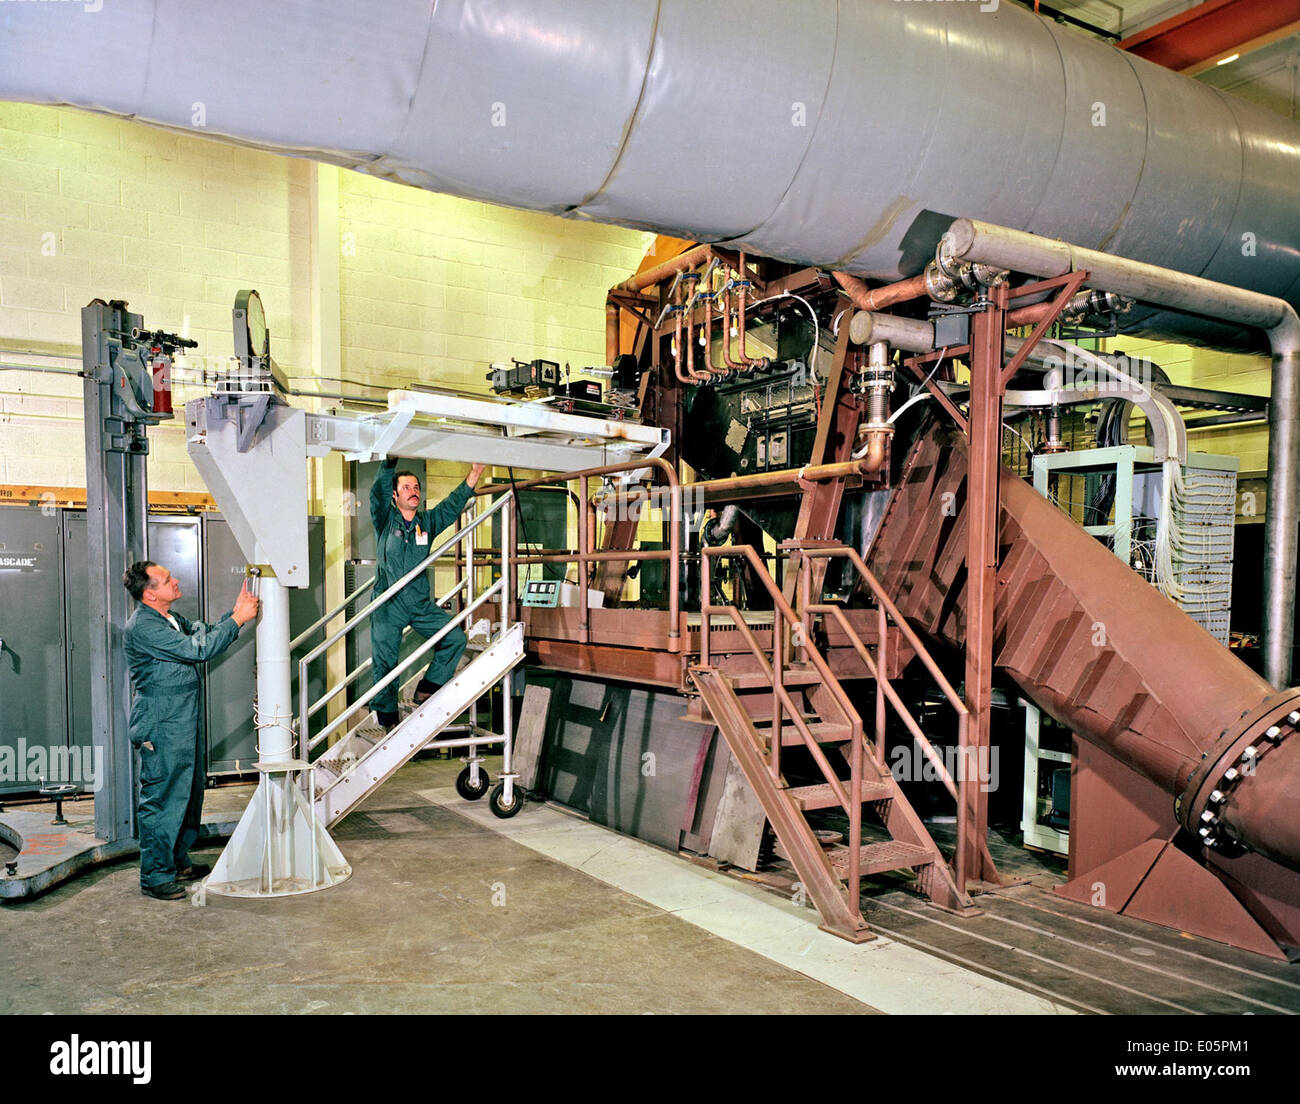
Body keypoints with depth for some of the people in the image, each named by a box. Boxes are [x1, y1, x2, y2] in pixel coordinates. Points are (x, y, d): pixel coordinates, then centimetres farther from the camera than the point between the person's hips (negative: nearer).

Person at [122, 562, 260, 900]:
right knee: (162, 798, -1)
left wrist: (236, 612, 3)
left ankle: (178, 861, 32)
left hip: (183, 720, 10)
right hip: (161, 725, -10)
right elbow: (198, 650, -23)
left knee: (189, 792, 18)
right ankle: (155, 876, 11)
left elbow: (204, 634, 17)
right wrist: (237, 619, -18)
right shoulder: (143, 625, -19)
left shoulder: (168, 619, 12)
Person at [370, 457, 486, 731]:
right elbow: (378, 490, -15)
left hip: (421, 604, 3)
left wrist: (475, 473, -5)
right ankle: (386, 719, 17)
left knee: (455, 638, -8)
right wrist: (391, 460, -29)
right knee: (384, 663, 2)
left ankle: (427, 690, 6)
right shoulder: (385, 519, 0)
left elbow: (453, 504, 4)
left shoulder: (428, 521, 9)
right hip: (387, 606, -3)